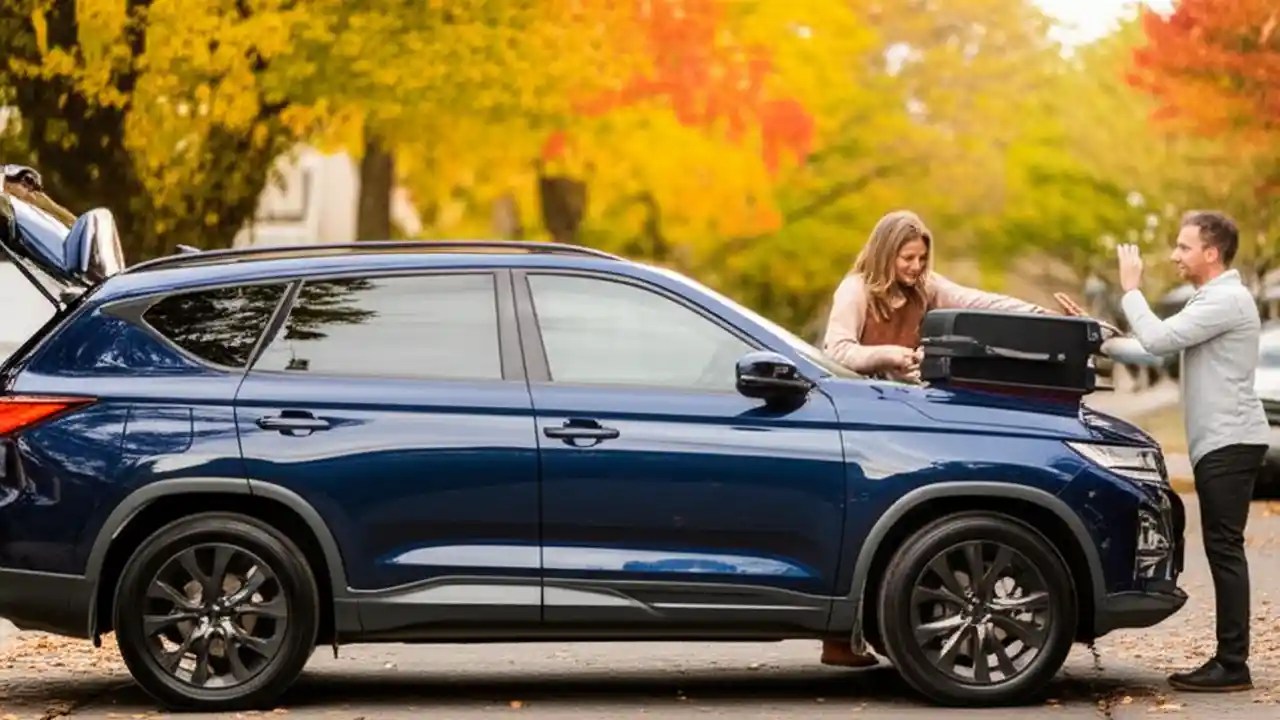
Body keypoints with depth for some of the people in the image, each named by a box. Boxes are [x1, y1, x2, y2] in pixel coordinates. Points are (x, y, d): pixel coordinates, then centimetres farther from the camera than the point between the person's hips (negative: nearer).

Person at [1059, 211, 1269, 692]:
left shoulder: (1228, 300, -14)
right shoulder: (1211, 300, 21)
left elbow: (1158, 339, -20)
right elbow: (1156, 351, 19)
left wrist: (1130, 288, -7)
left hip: (1230, 442, -10)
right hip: (1218, 443, 10)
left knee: (1225, 549, -10)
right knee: (1222, 551, 9)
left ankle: (1233, 665, -10)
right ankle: (1229, 661, 11)